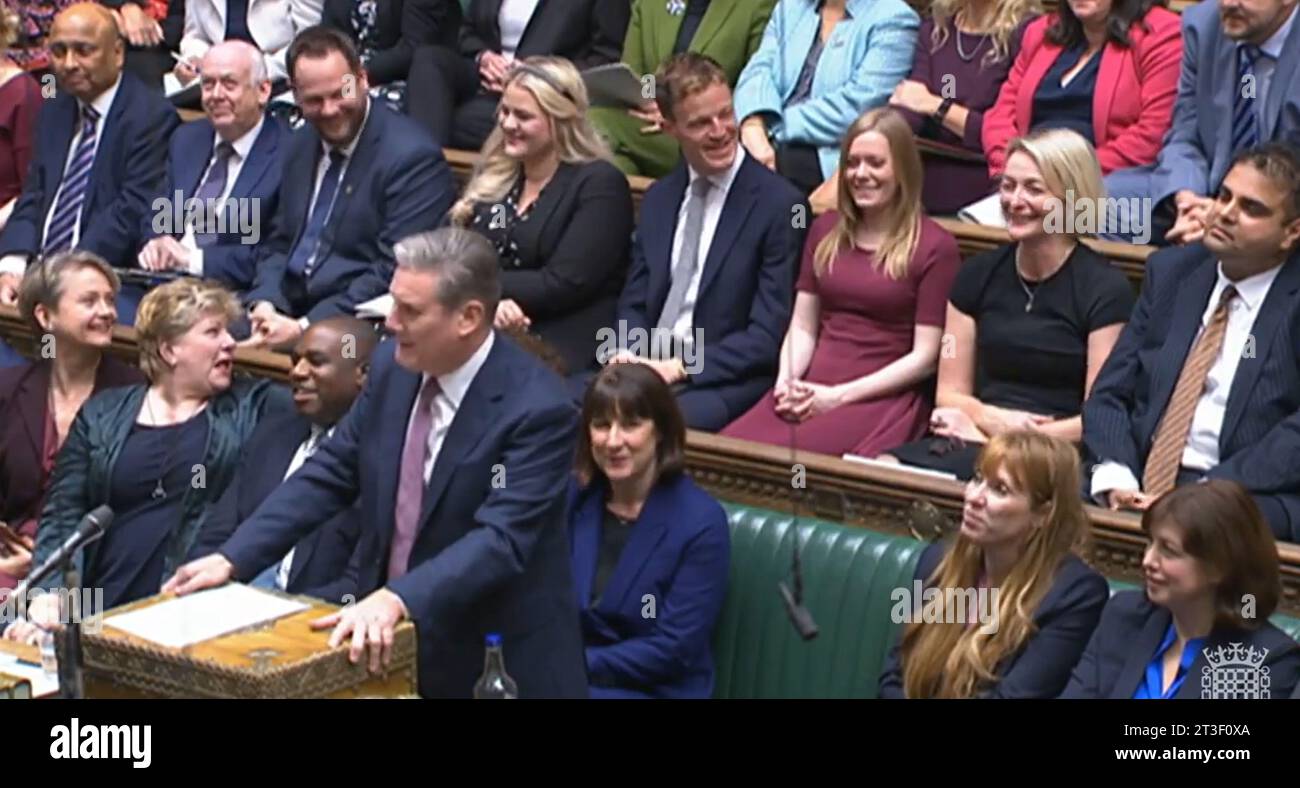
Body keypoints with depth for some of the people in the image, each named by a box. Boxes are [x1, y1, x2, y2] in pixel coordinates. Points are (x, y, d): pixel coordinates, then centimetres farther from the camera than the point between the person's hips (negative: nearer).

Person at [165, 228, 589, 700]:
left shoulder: (538, 408, -18)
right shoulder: (393, 366, 1)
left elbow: (501, 538, -25)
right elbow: (329, 474, 7)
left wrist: (397, 599, -37)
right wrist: (233, 559, -1)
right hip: (388, 642, 5)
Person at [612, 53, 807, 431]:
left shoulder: (780, 204, -5)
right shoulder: (658, 199, 16)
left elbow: (768, 336, -8)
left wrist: (679, 368, -16)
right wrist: (623, 353, -6)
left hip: (723, 381, -5)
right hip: (643, 365, 5)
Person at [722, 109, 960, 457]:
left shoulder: (934, 247, 1)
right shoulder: (826, 231, 20)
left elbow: (924, 357, -3)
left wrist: (839, 395, -10)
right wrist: (787, 382, -3)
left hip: (883, 394, -4)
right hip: (810, 388, 5)